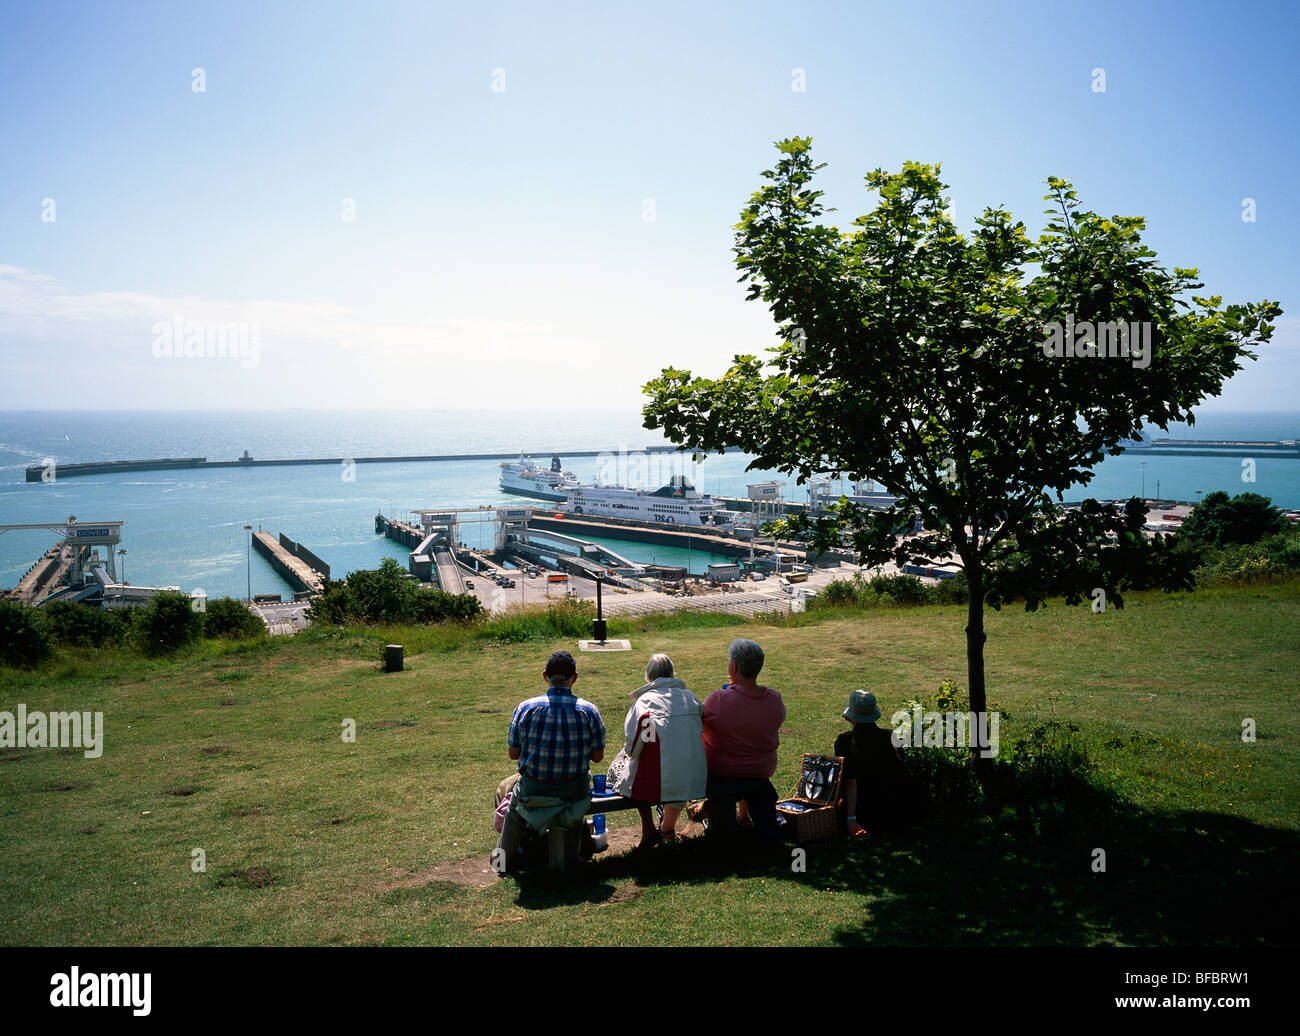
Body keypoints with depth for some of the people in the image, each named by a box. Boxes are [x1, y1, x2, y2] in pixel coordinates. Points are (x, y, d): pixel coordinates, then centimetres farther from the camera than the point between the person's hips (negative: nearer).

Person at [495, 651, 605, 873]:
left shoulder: (525, 709, -12)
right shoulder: (589, 711, -11)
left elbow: (513, 753, -4)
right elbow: (598, 756, -3)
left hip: (533, 792, -1)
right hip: (575, 793, 1)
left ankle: (505, 859, 43)